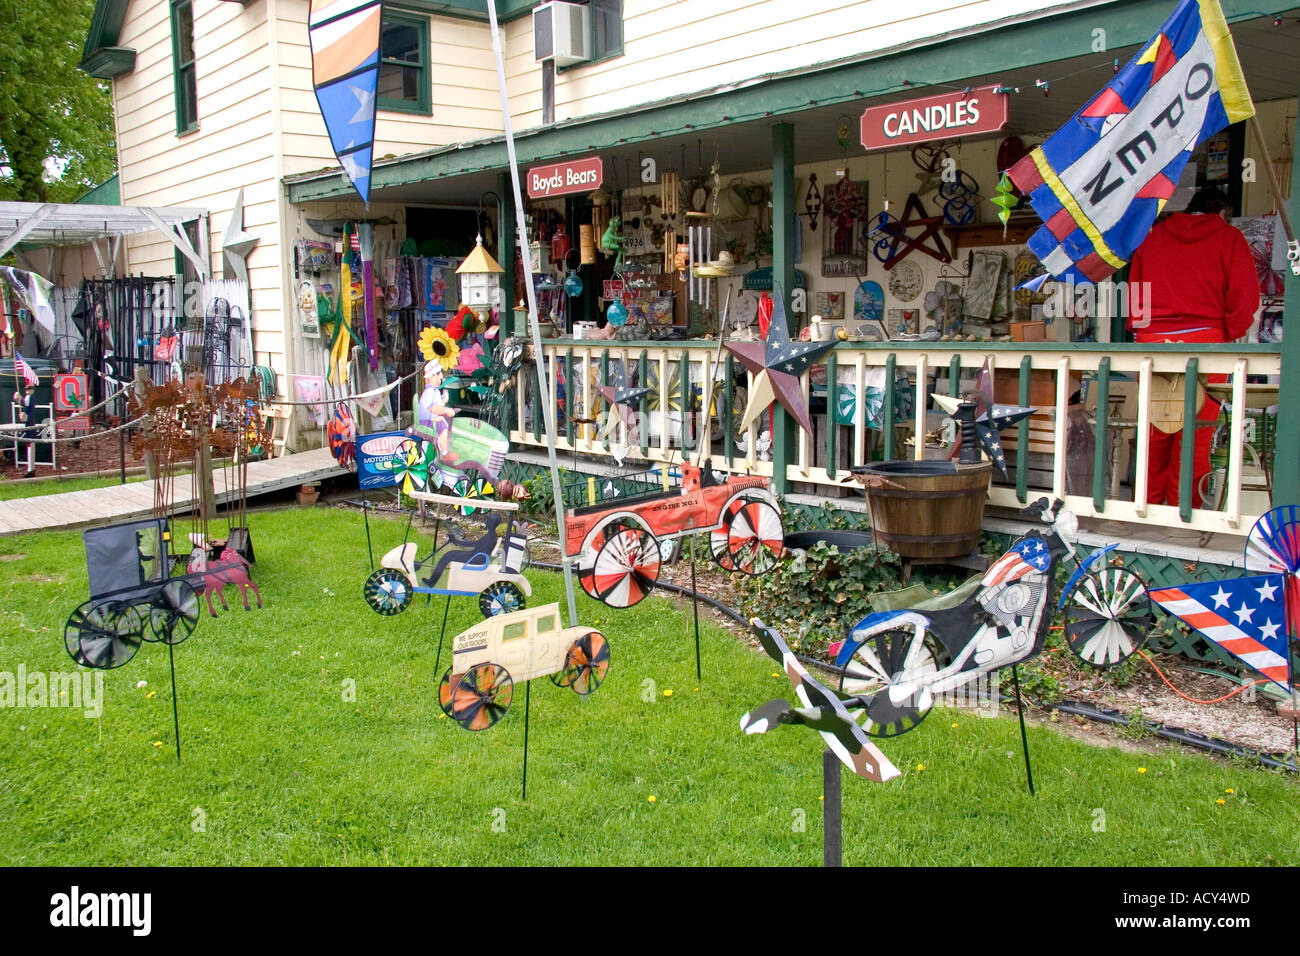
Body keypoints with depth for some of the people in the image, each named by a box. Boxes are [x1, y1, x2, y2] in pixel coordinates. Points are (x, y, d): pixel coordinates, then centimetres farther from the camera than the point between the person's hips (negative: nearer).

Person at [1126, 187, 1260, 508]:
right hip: (1204, 340, -3)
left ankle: (1147, 504, 14)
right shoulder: (1228, 236, 4)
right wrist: (1230, 335, 9)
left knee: (1155, 430, 9)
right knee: (1195, 432, 2)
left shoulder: (1153, 236, 14)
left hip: (1152, 340, 3)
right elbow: (1245, 294, -3)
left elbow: (1134, 288, 14)